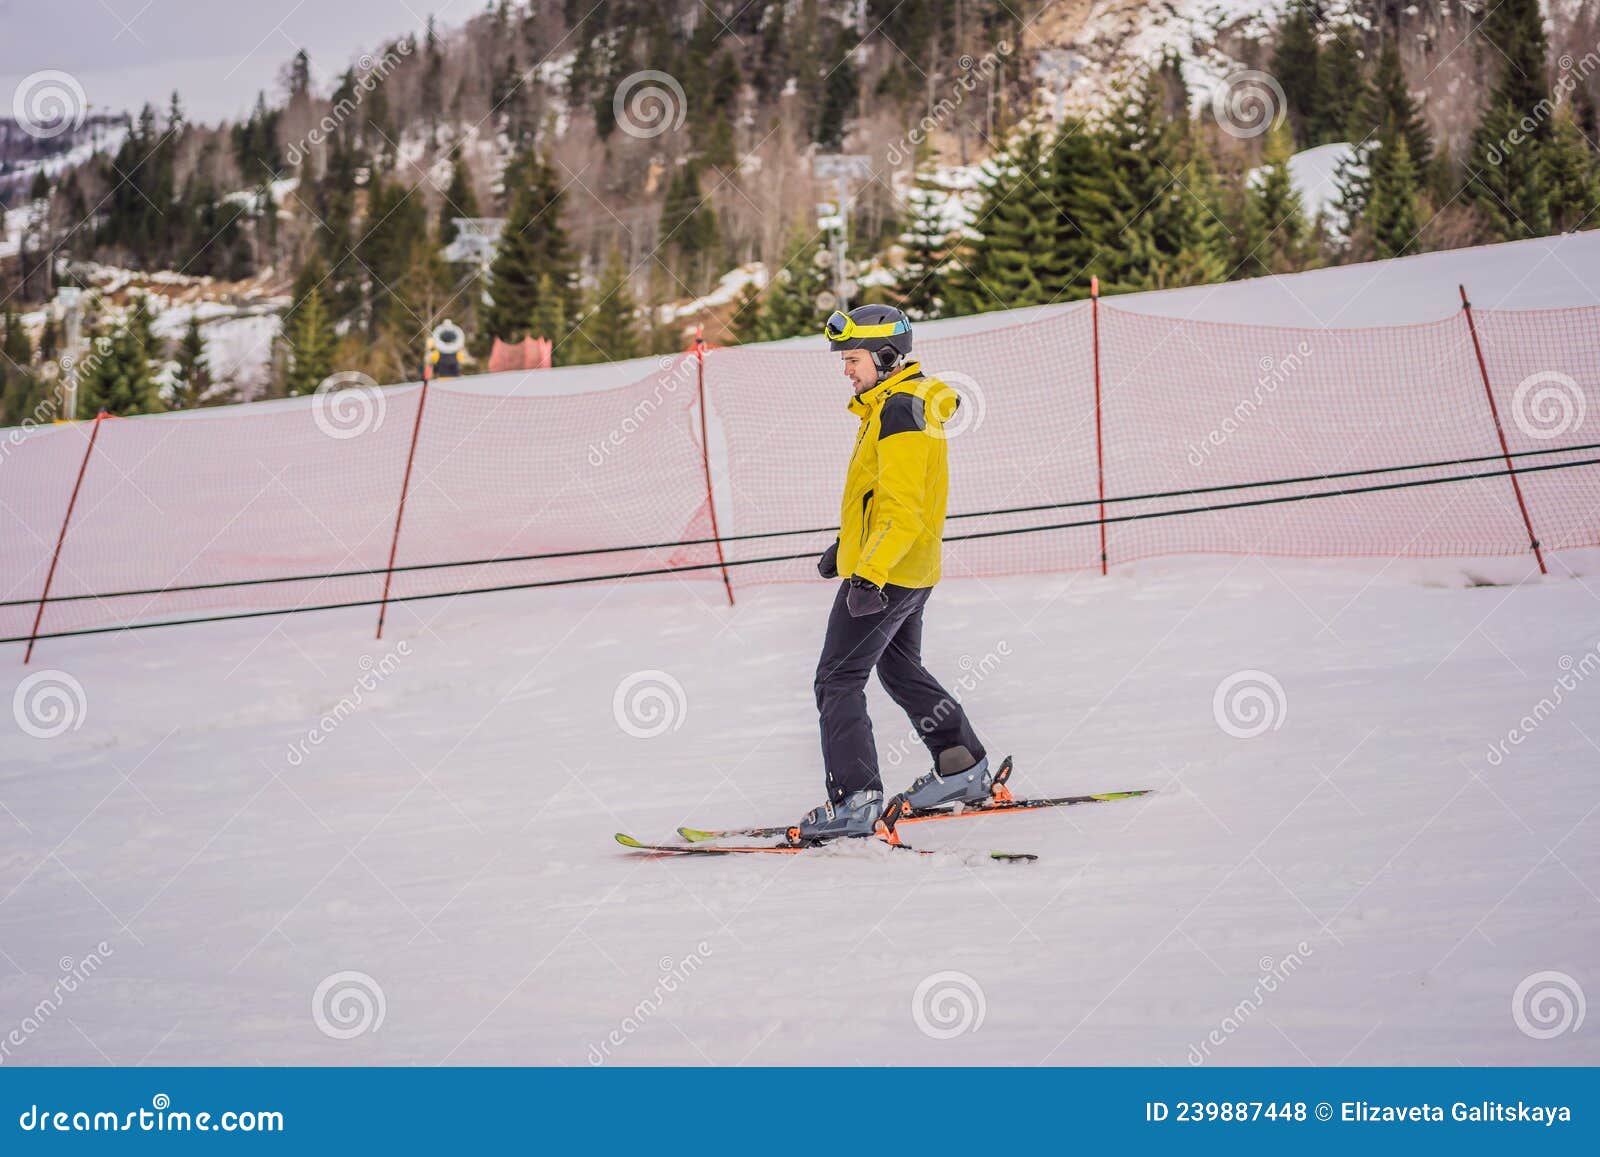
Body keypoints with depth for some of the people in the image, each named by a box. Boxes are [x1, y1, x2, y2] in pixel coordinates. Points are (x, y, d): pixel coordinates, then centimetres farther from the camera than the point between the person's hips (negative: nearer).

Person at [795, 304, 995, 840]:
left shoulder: (899, 410, -19)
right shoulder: (910, 400, 13)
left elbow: (902, 508, -27)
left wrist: (869, 573, -33)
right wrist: (845, 544, 30)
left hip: (884, 574, -11)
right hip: (912, 571, 11)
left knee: (838, 679, -7)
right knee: (901, 669, 24)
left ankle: (854, 800, -11)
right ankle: (964, 769, 31)